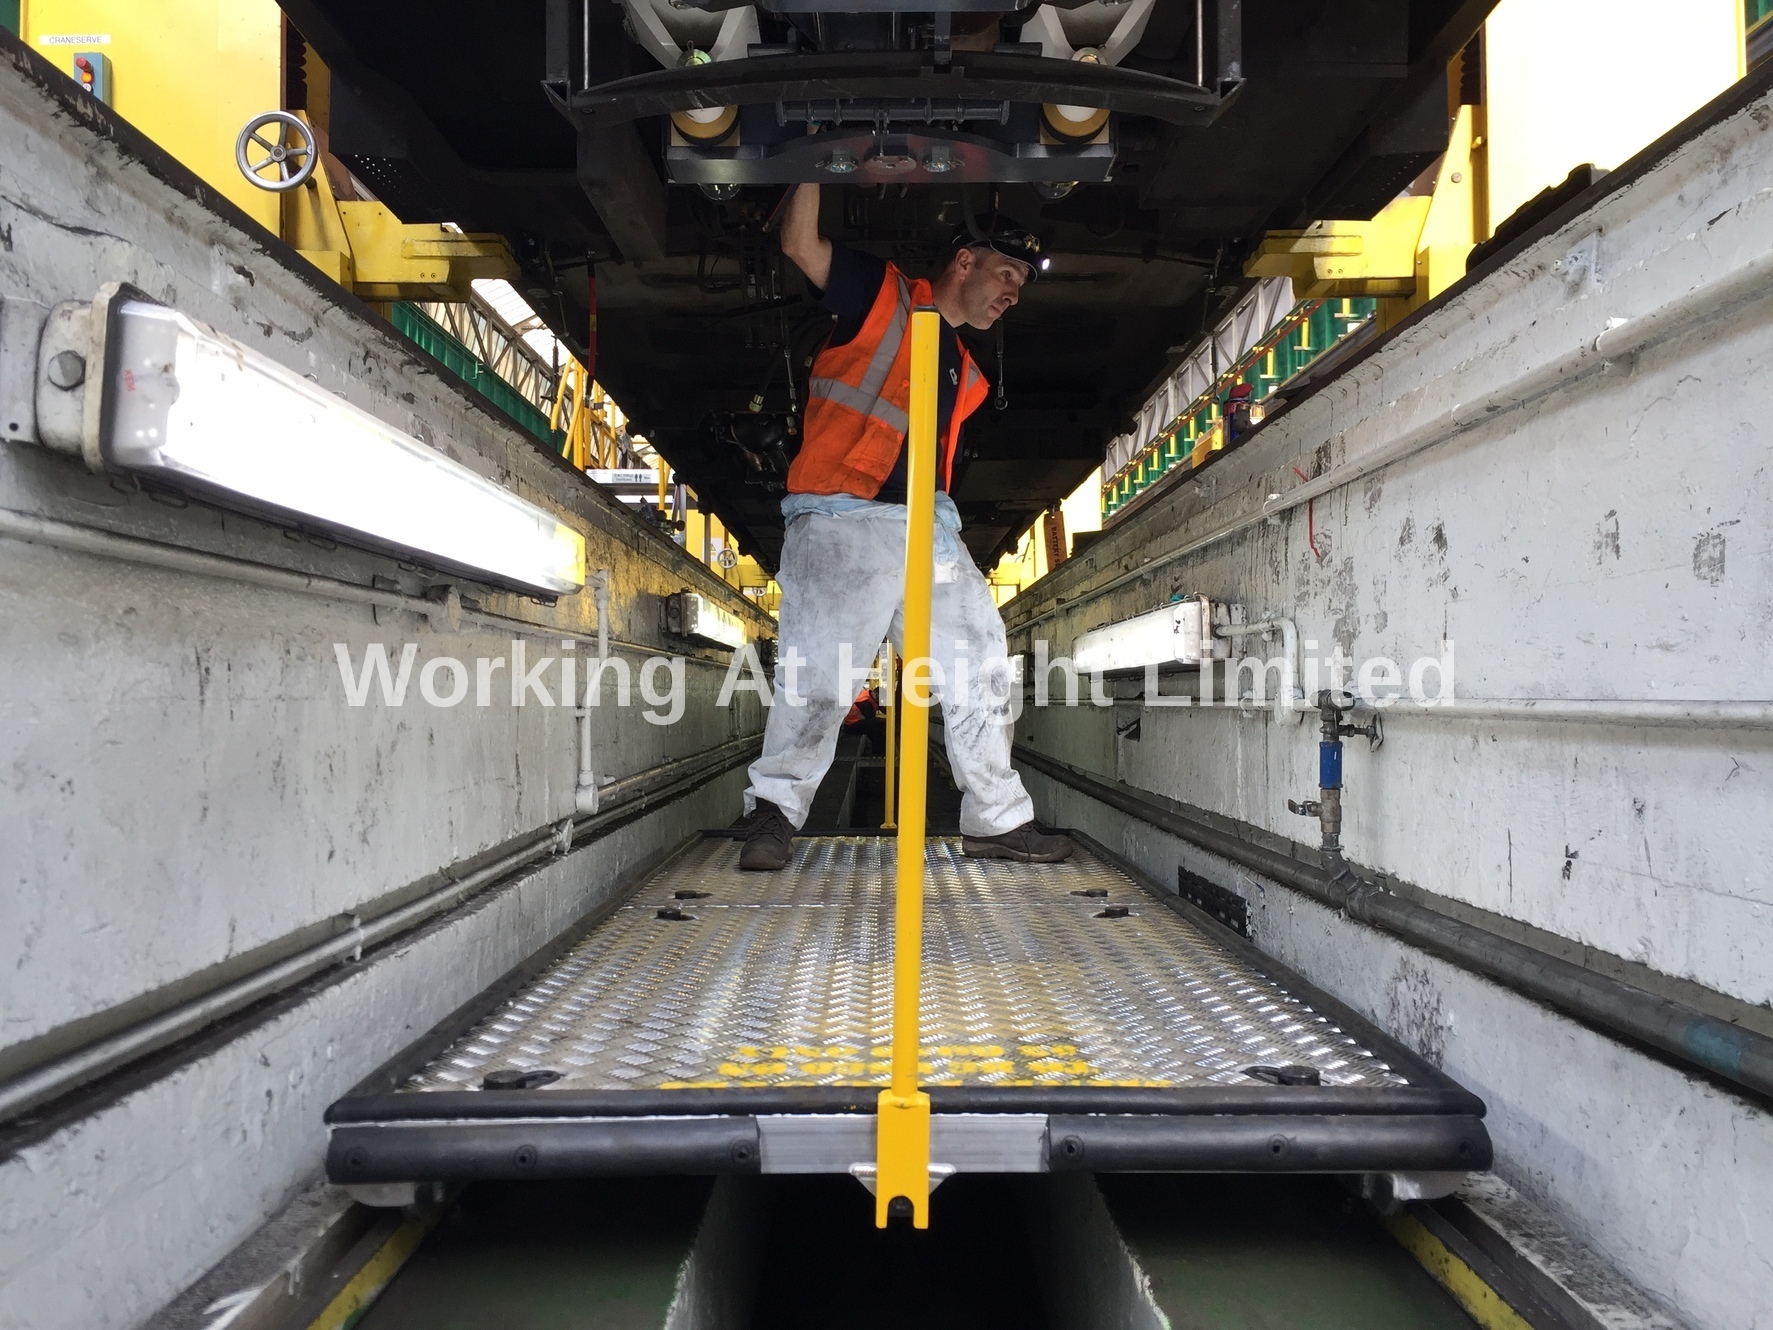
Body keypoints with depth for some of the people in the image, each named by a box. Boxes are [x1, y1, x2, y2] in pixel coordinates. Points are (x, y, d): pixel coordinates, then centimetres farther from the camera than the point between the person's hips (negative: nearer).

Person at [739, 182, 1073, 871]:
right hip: (845, 523, -7)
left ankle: (996, 819, 15)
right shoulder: (882, 292, 8)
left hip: (930, 530, 8)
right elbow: (800, 241, -4)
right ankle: (775, 809, 1)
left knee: (980, 668, 5)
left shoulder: (967, 374, 28)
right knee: (818, 675, -14)